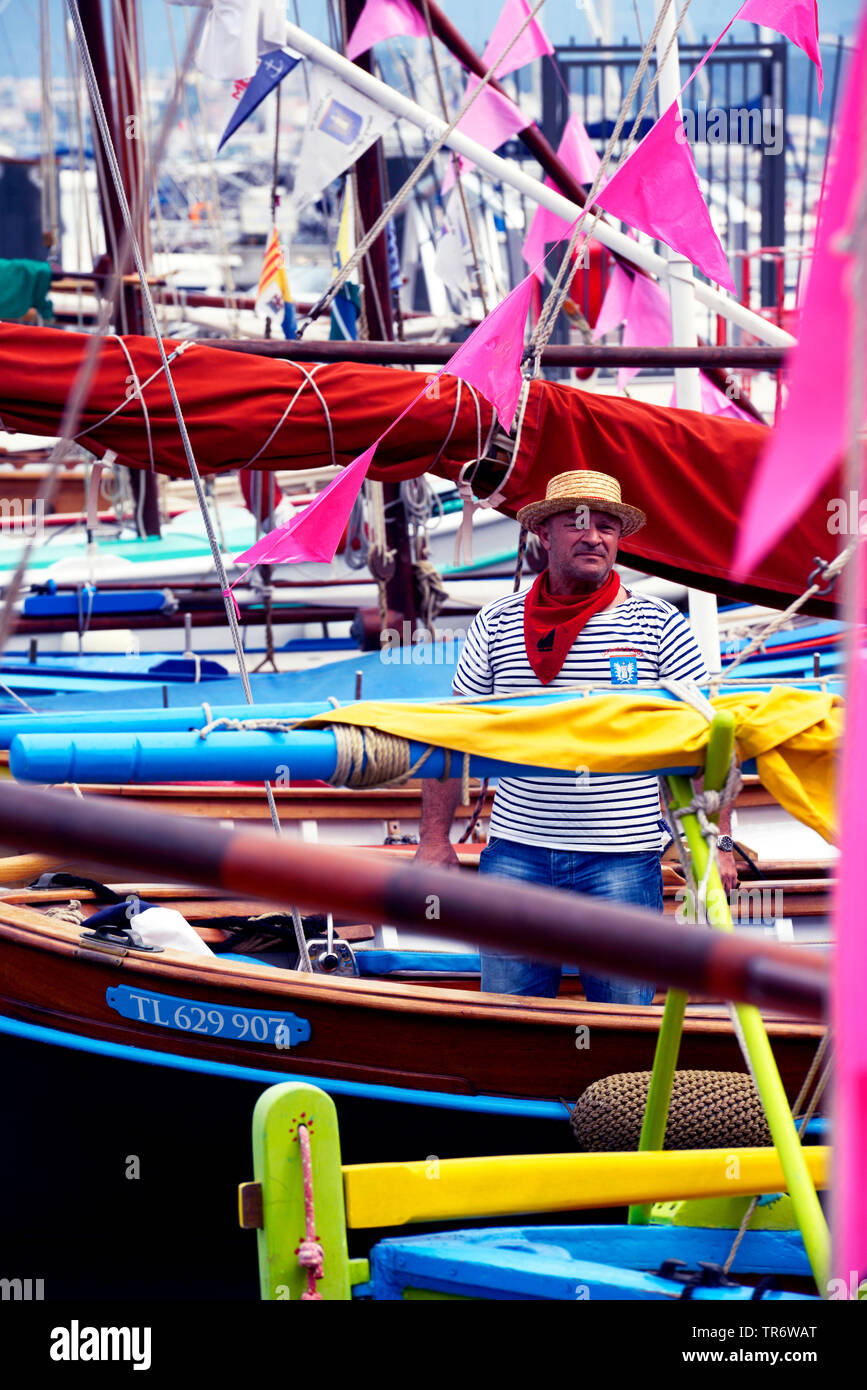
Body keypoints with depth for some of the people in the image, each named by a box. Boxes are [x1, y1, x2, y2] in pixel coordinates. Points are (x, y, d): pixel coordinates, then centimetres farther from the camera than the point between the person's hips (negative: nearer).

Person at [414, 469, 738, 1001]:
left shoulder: (659, 625, 1)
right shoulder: (496, 624, 7)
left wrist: (714, 841, -4)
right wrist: (435, 835, 6)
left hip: (623, 857, -2)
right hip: (516, 852, 2)